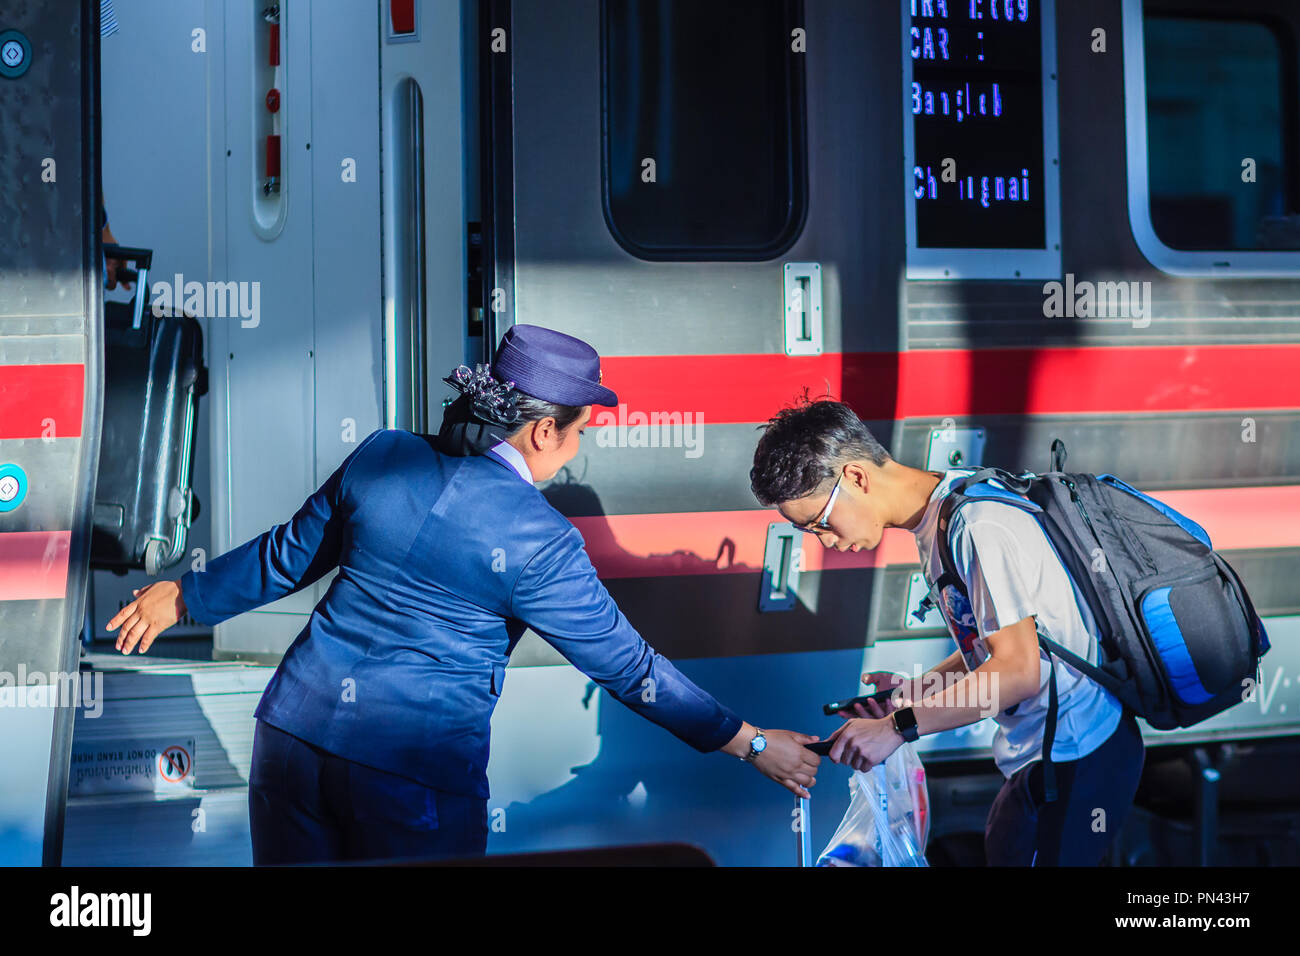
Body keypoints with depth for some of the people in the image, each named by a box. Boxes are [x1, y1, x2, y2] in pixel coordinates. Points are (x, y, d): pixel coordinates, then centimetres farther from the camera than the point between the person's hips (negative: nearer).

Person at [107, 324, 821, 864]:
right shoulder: (536, 540, -11)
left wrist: (185, 595, 31)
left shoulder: (382, 456, 1)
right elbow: (627, 665, -5)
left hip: (294, 729, 5)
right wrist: (751, 743, 4)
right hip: (419, 775, -5)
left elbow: (285, 557, 13)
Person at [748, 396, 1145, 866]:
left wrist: (897, 727, -22)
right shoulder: (933, 520, 8)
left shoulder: (975, 524, -23)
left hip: (1077, 756, -10)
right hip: (1042, 749, 10)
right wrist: (919, 690, 3)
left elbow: (1019, 669, -26)